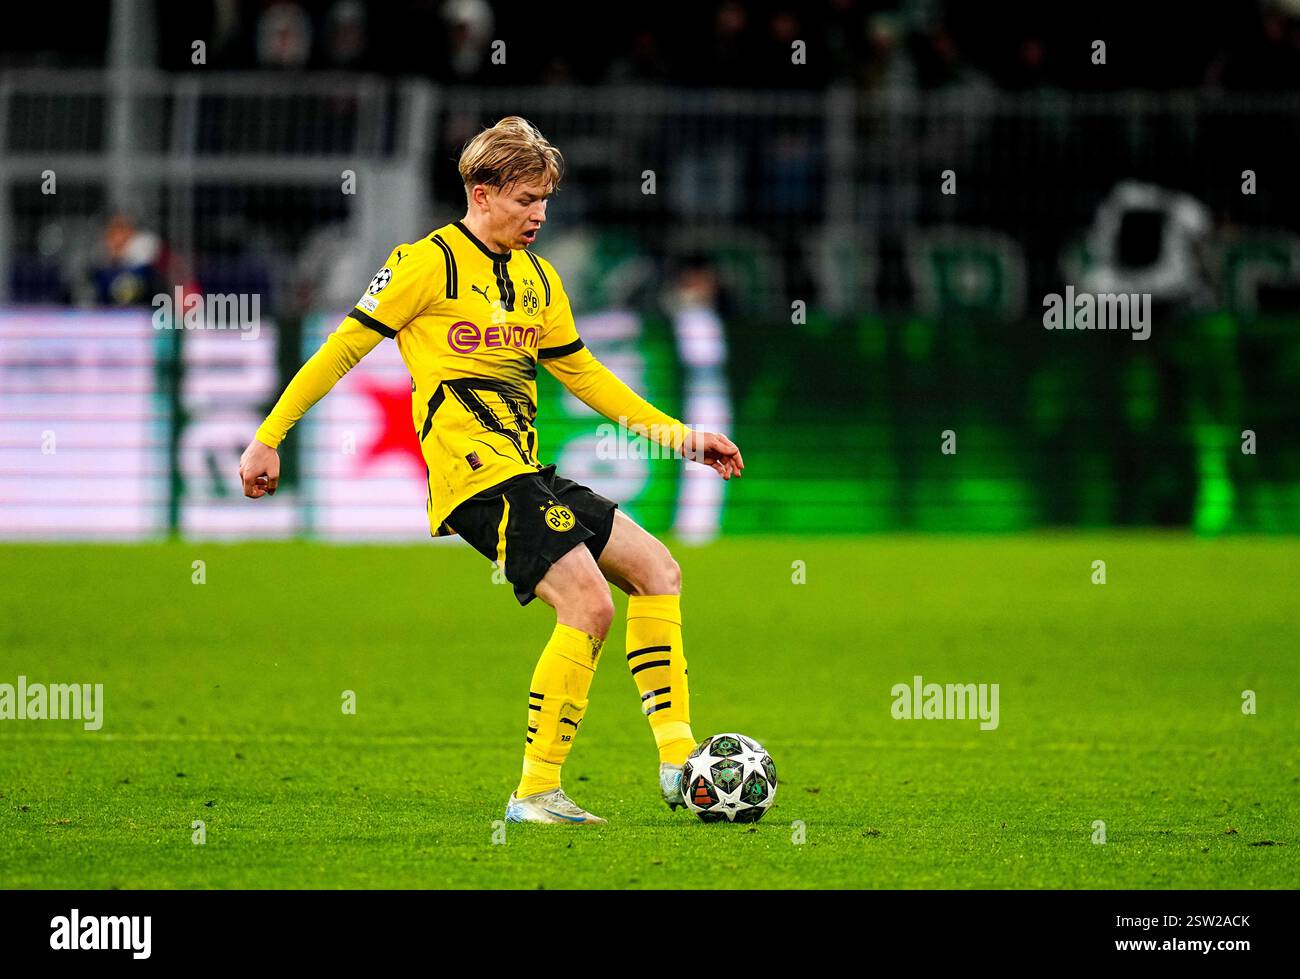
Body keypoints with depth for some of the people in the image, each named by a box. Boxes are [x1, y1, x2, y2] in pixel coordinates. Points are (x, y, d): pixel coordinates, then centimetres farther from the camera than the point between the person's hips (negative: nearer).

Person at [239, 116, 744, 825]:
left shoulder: (536, 277, 17)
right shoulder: (431, 263, -7)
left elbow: (581, 374, 27)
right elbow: (344, 348, -4)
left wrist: (679, 435, 23)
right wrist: (268, 438, -5)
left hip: (526, 473, 9)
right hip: (476, 474, -9)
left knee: (656, 571, 5)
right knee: (589, 603, -19)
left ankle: (678, 764, 6)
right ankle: (535, 793, -14)